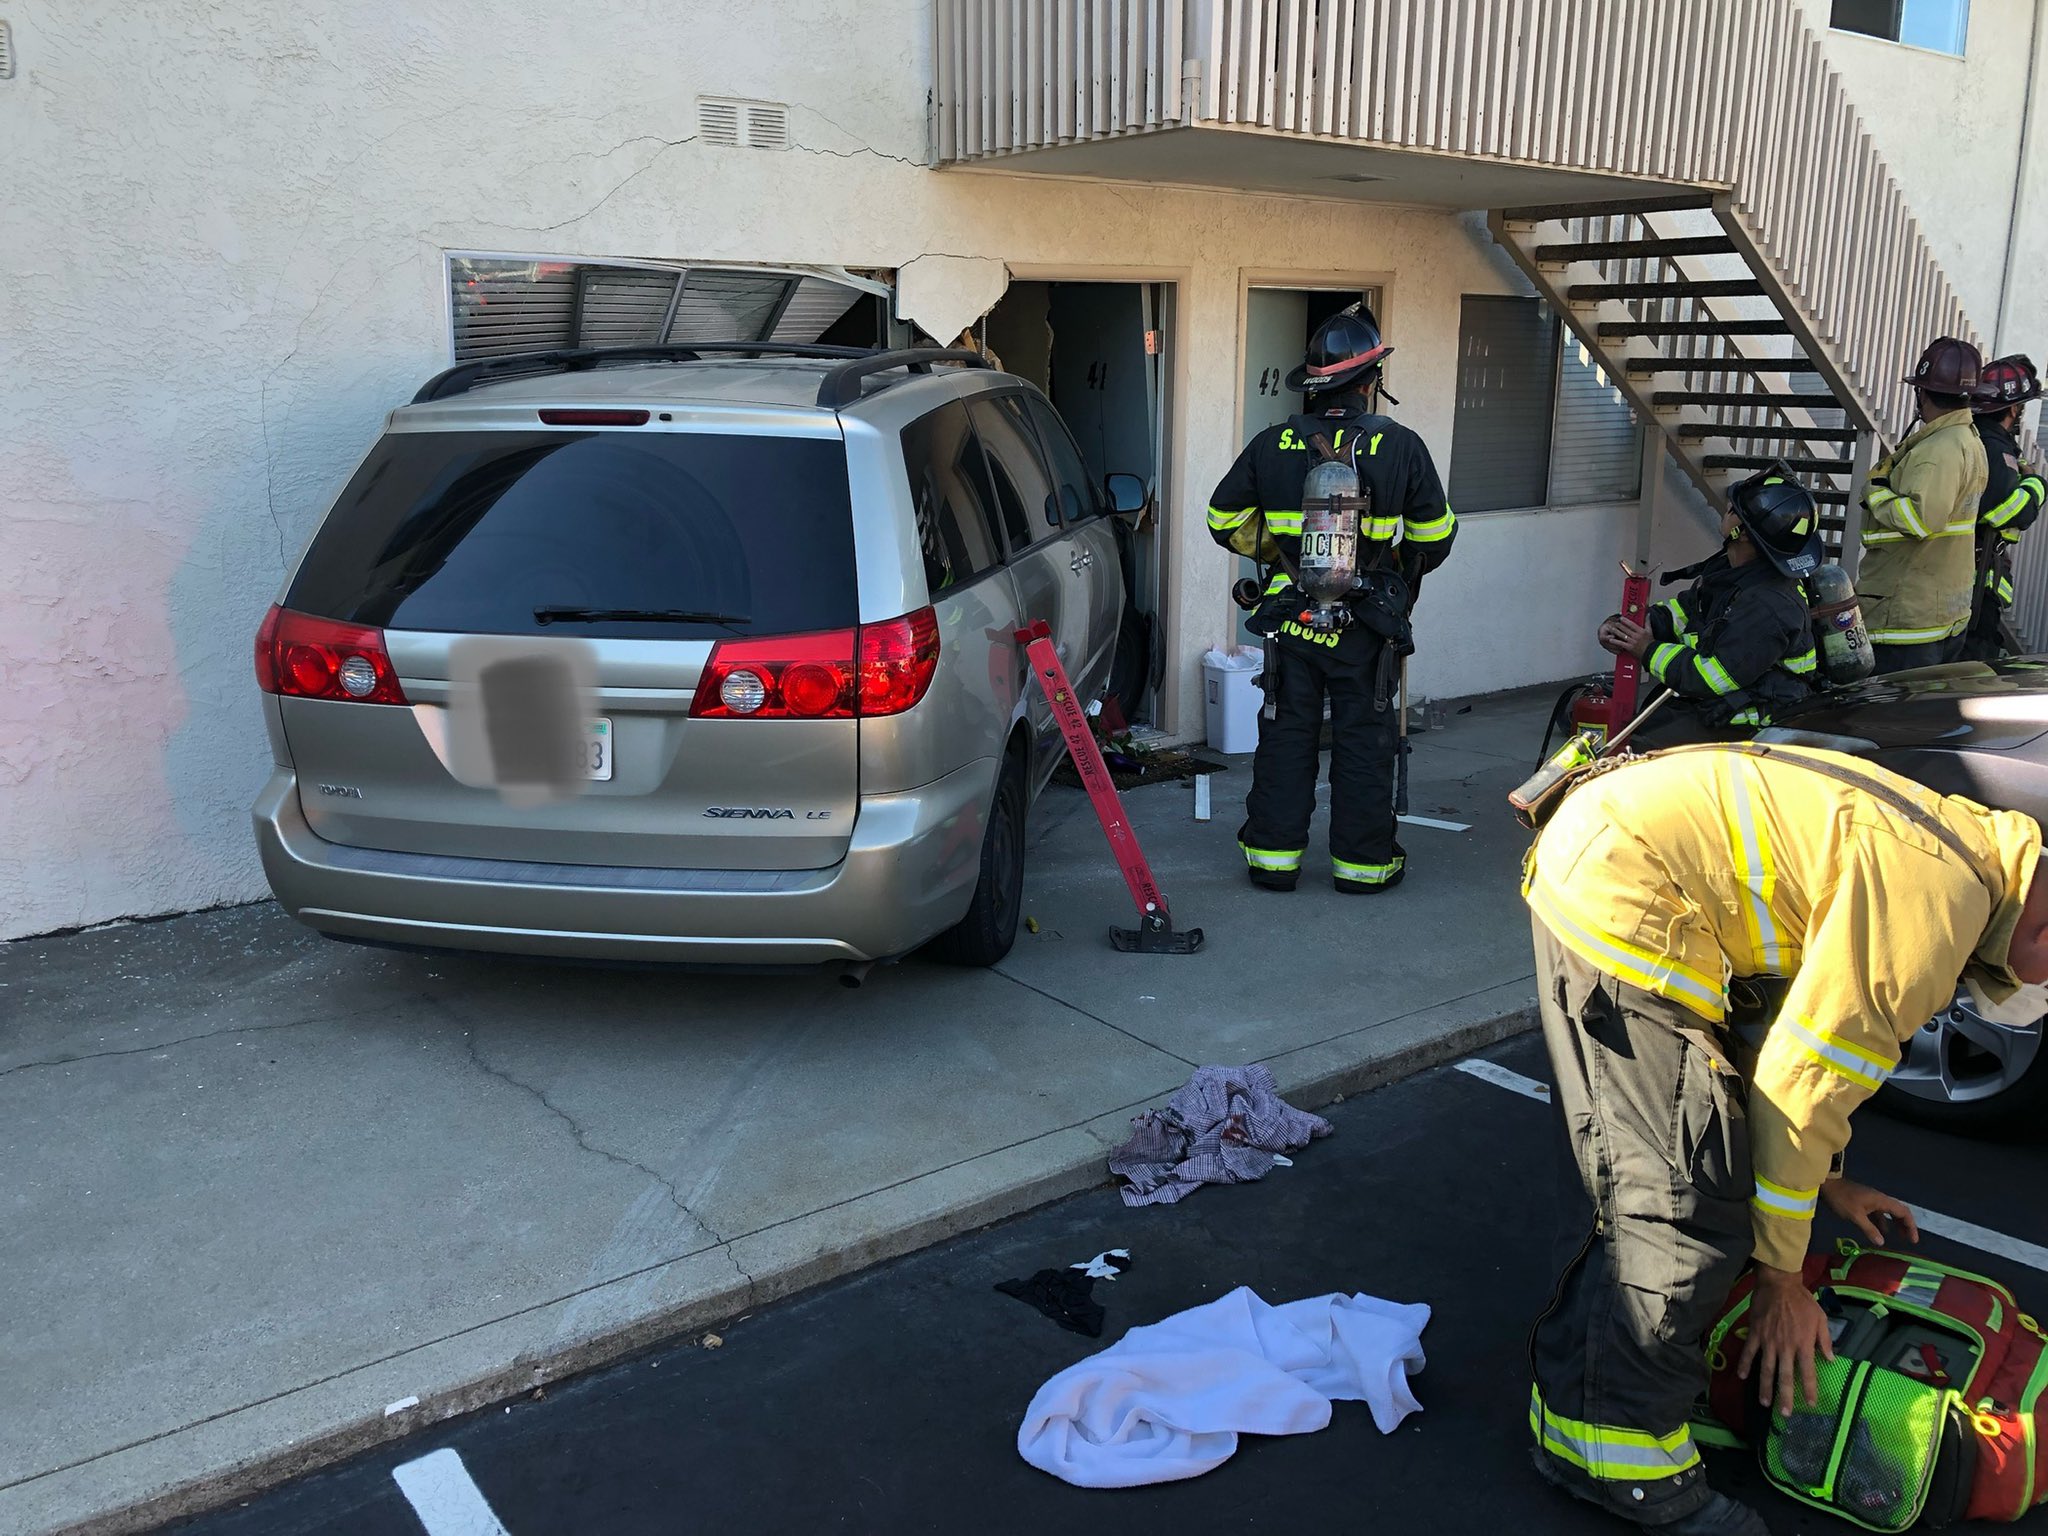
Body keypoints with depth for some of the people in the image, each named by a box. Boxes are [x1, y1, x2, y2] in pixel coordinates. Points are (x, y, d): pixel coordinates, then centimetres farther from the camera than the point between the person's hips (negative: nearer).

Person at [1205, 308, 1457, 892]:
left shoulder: (1272, 446, -3)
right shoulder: (1400, 447, -7)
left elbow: (1225, 519, 6)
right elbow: (1435, 535, 1)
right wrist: (1405, 571, 21)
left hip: (1290, 619, 2)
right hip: (1367, 626, -2)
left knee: (1285, 735, 11)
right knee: (1364, 742, 9)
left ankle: (1273, 854, 16)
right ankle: (1363, 860, 17)